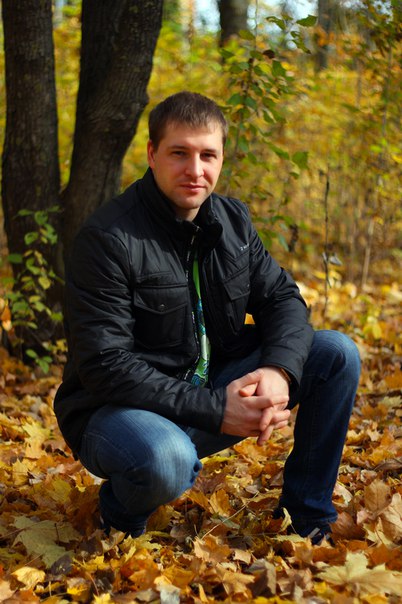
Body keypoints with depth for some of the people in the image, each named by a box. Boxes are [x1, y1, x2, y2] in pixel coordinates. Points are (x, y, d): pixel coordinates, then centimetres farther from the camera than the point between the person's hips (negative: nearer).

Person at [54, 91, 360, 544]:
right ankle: (120, 514, -3)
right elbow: (104, 366, -24)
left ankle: (308, 518, 8)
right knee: (166, 459, -41)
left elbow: (282, 298, 2)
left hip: (216, 387, 7)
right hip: (121, 409, -6)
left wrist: (278, 370, -22)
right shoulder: (107, 238, -19)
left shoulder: (232, 220, 3)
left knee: (338, 354, -5)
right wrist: (215, 410, -29)